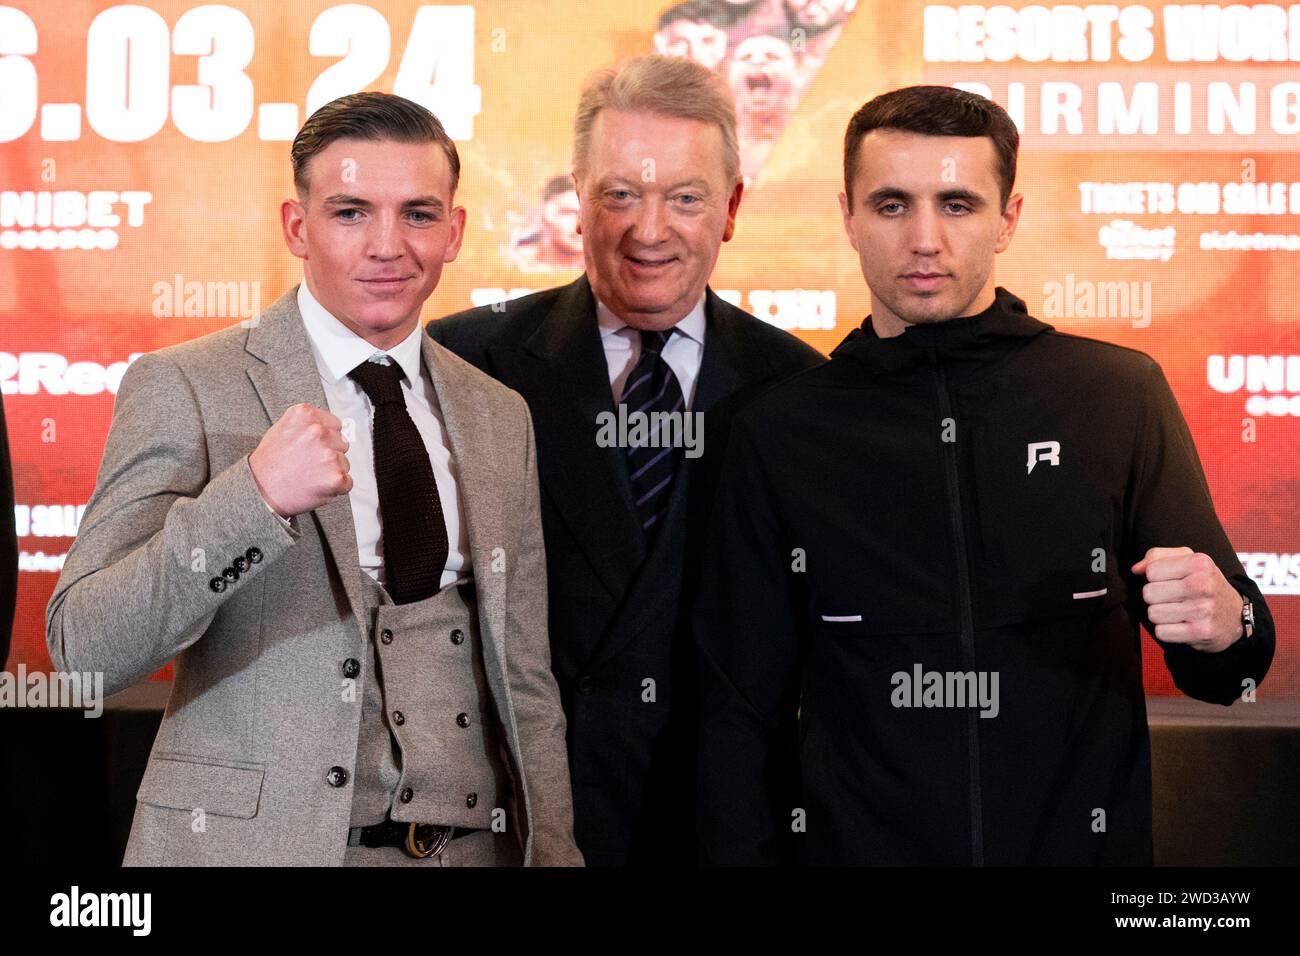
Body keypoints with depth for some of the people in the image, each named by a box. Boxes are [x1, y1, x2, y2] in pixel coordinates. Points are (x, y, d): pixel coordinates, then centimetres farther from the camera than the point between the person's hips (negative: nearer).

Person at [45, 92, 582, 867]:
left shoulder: (500, 417, 7)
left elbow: (526, 684, 9)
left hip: (475, 842, 4)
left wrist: (553, 854, 3)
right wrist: (253, 497, -28)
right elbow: (84, 649, -16)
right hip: (256, 841, -4)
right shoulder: (184, 389, -8)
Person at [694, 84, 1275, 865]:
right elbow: (741, 707, 2)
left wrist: (1223, 627, -20)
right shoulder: (781, 433, -3)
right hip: (850, 843, 0)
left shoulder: (1120, 396, -4)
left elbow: (1225, 676, 1)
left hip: (1082, 843, 0)